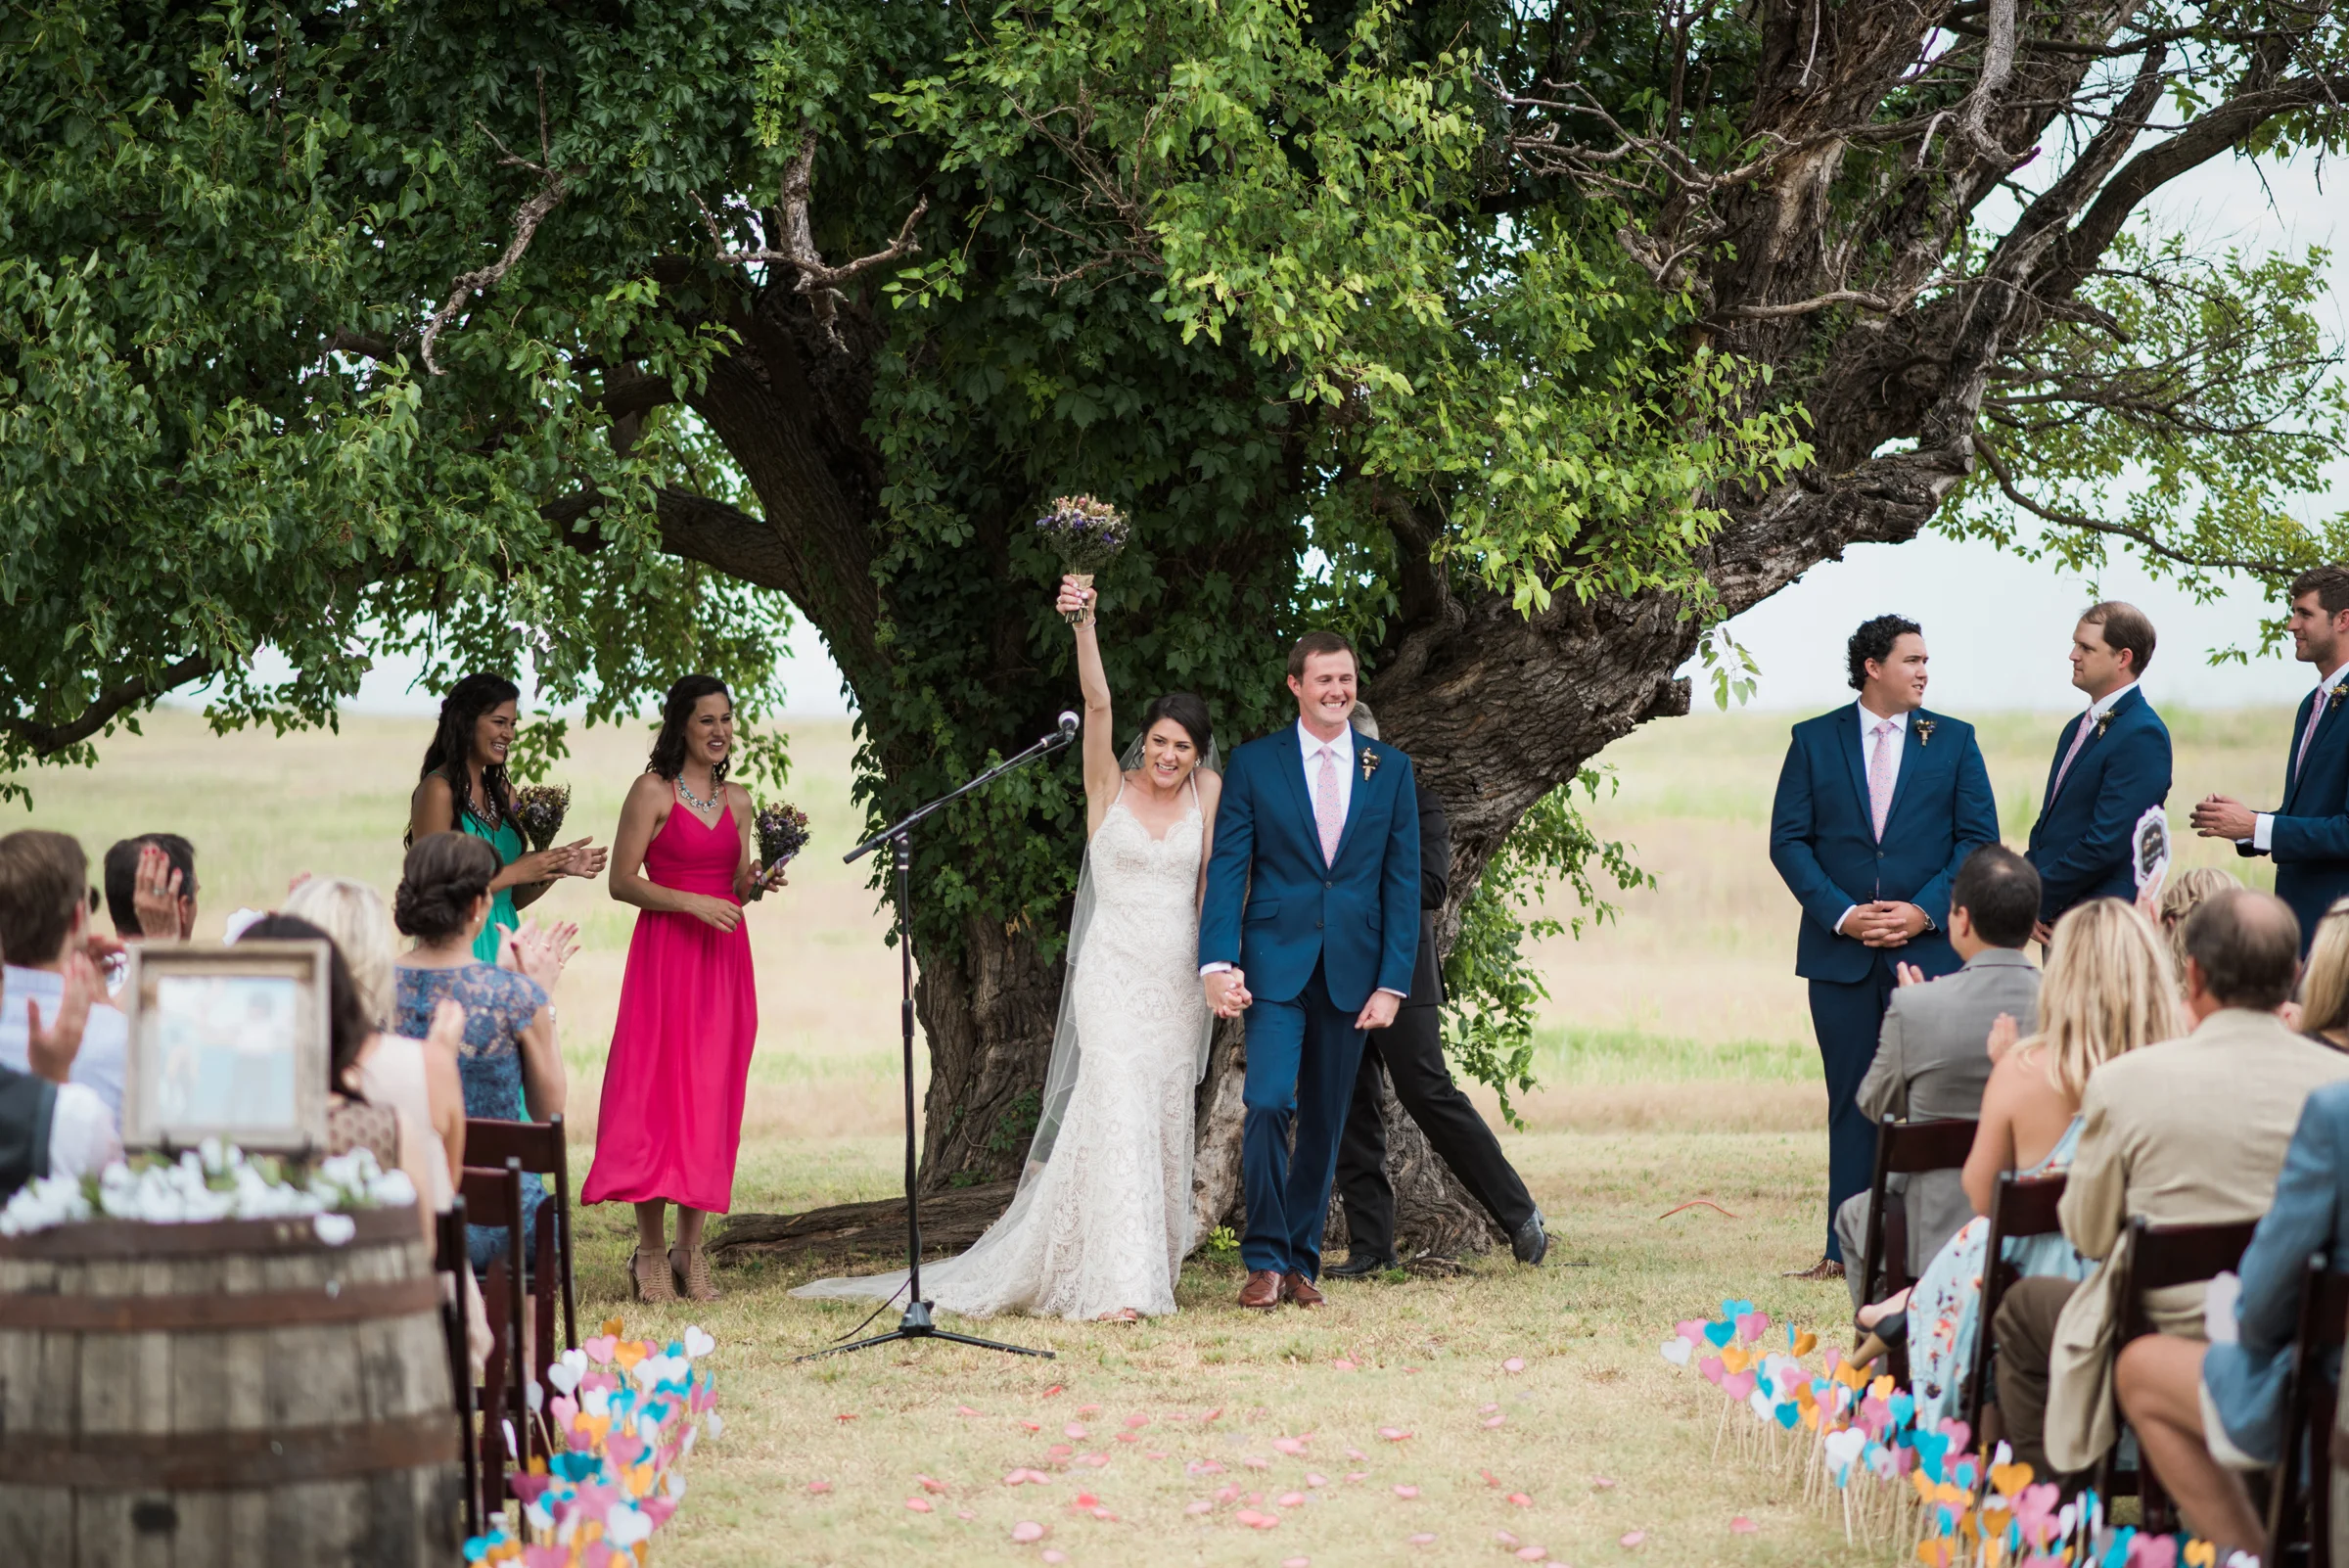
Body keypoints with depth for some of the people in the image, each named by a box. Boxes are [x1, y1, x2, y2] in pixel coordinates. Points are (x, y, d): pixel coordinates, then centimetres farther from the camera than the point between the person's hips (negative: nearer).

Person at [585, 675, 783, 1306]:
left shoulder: (737, 800, 14)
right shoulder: (653, 792, -3)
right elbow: (622, 881, -6)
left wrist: (759, 882, -3)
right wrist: (693, 902, -16)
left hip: (724, 957, 6)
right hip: (666, 951, -6)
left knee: (712, 1098, 3)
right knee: (656, 1093, -7)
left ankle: (691, 1250, 8)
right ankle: (651, 1252, -3)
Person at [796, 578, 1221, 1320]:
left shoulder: (1207, 792, 6)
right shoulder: (1109, 786, -2)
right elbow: (1096, 703, -16)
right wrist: (1085, 624, -31)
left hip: (1179, 978, 4)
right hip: (1115, 972, -4)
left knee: (1165, 1119, 8)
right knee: (1118, 1109, -15)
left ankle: (1149, 1266, 21)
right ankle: (1116, 1283, -19)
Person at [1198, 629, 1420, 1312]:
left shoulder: (1390, 770, 8)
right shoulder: (1253, 765, 2)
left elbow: (1402, 881, 6)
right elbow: (1227, 869, -2)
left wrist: (1393, 982, -2)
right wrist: (1217, 962, -14)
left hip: (1351, 970, 2)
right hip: (1275, 965, -2)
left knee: (1325, 1122, 6)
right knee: (1268, 1104, -16)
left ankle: (1301, 1260, 16)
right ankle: (1264, 1261, -7)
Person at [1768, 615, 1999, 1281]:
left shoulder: (1953, 740, 7)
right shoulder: (1814, 741, 7)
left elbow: (1979, 838, 4)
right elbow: (1788, 839, 3)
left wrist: (1924, 911, -8)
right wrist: (1842, 914, -9)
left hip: (1929, 947, 0)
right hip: (1841, 951, 1)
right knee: (1852, 1100, 3)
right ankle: (1847, 1248, 6)